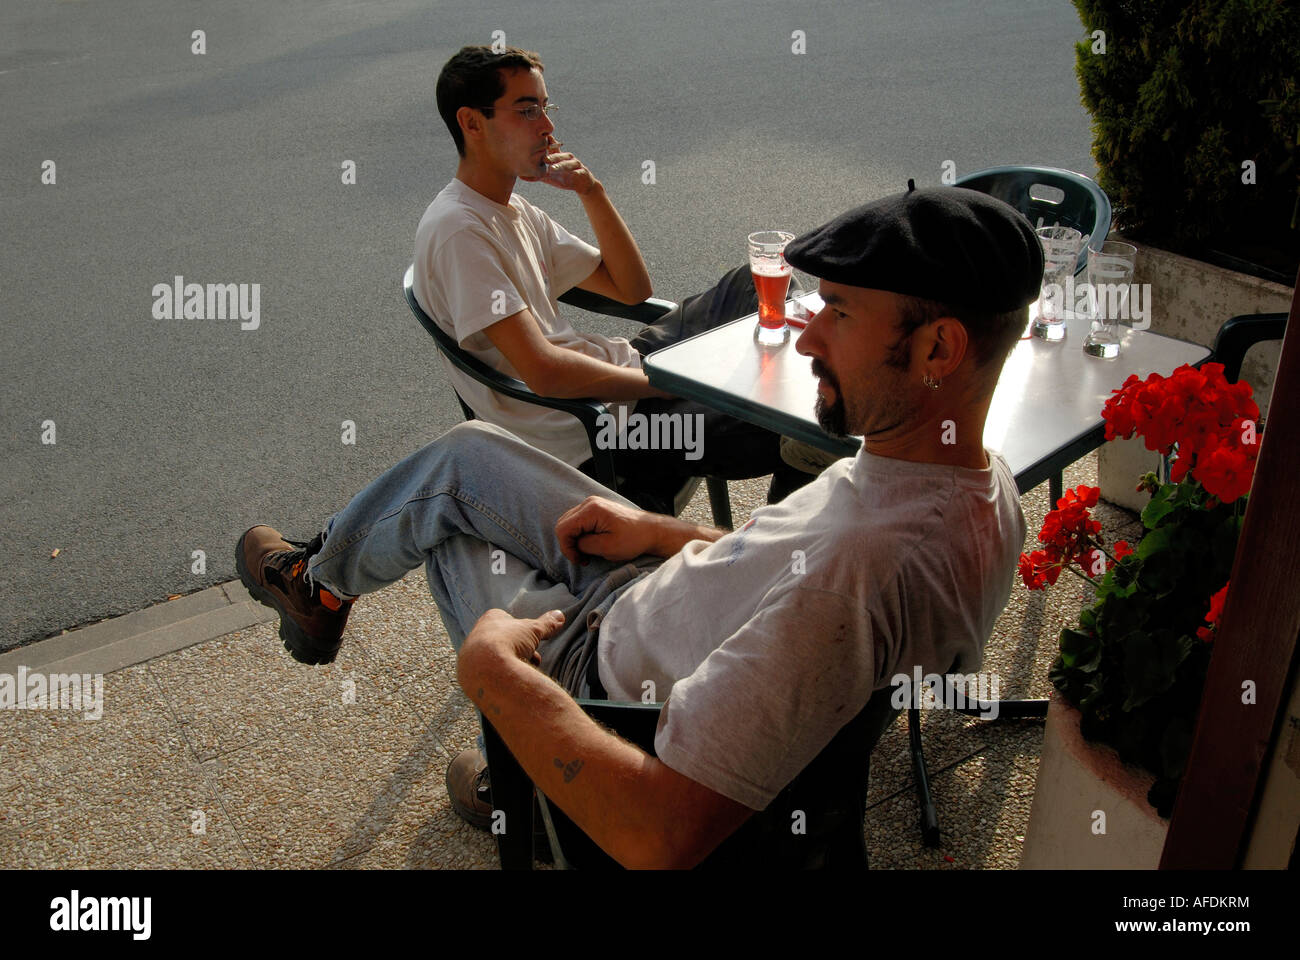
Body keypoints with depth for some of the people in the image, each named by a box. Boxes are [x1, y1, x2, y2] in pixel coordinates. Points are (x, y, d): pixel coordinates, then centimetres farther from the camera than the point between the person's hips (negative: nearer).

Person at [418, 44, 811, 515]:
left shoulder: (515, 211, 11)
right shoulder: (458, 230, -19)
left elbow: (632, 289, 13)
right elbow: (544, 371, -28)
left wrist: (591, 193, -1)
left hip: (615, 377, 10)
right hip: (588, 439, -10)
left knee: (755, 285, 14)